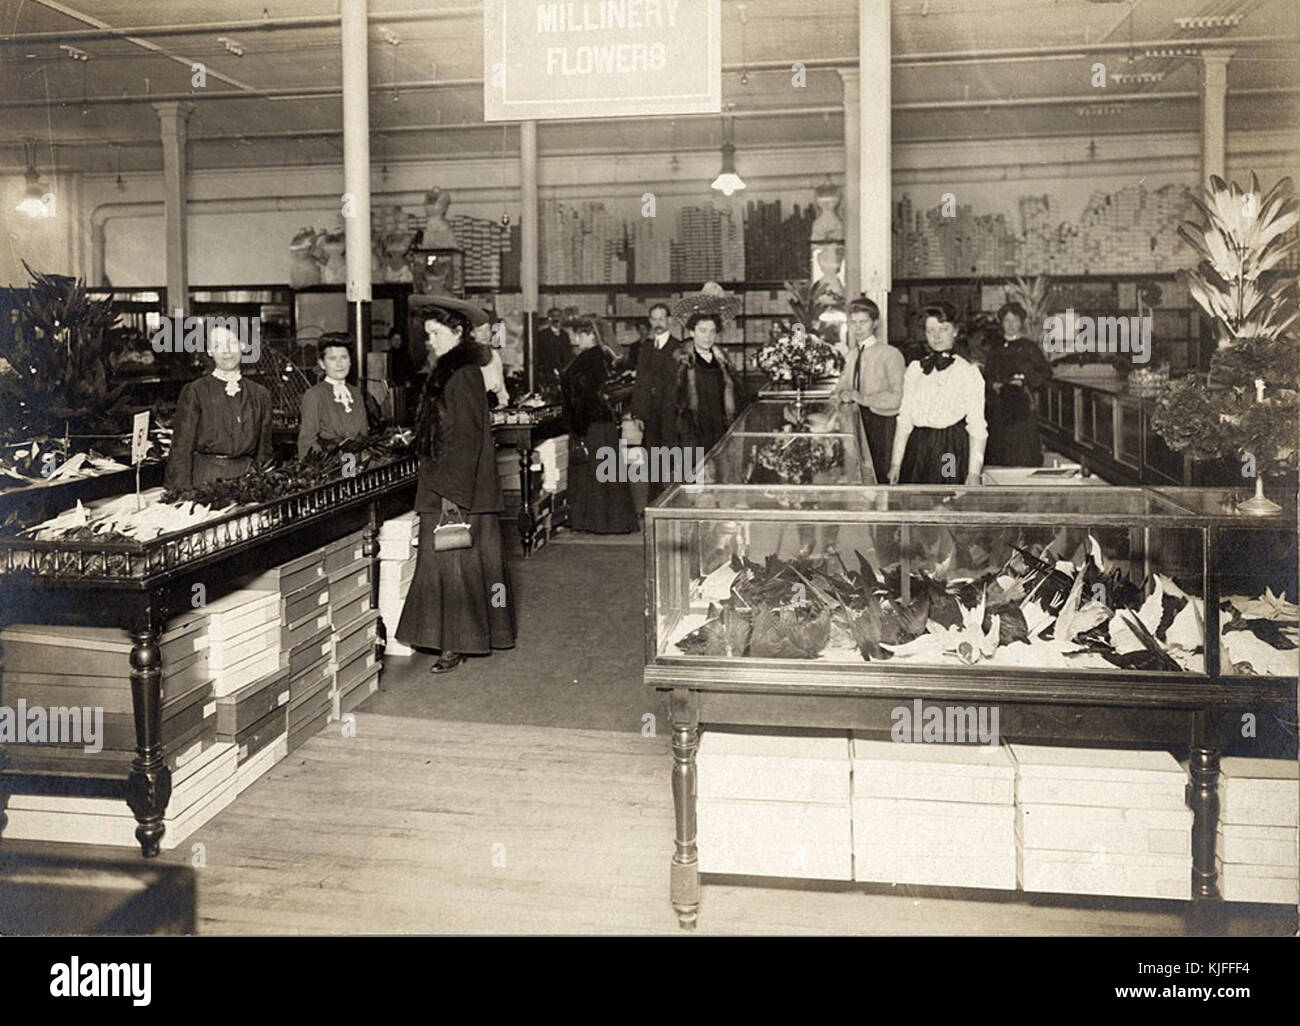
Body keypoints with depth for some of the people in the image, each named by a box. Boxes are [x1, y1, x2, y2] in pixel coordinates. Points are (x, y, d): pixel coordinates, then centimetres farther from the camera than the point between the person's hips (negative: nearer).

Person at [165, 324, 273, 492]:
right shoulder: (194, 392, 0)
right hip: (205, 478, -2)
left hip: (247, 478, 2)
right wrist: (182, 491, -8)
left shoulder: (260, 394, 9)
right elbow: (181, 448, -1)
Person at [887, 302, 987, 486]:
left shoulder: (969, 372, -2)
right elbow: (904, 420, 10)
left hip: (953, 450, -3)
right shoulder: (914, 369, 11)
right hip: (917, 450, 4)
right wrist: (896, 463, 6)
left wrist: (974, 473, -12)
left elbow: (977, 428, -6)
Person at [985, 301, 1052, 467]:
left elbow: (1046, 373, 1)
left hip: (1022, 405, -4)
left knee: (1022, 454, -7)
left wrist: (1026, 380, -11)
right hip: (998, 408, 4)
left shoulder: (1029, 348, 2)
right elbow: (987, 376, 18)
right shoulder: (995, 349, 14)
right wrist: (993, 385, -2)